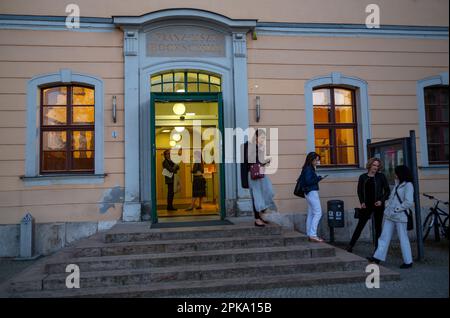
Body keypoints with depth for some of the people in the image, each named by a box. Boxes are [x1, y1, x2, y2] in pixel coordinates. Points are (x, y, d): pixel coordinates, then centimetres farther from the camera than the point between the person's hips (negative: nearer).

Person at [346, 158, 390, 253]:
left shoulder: (381, 176, 2)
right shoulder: (363, 177, 5)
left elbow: (387, 190, 4)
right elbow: (359, 191, 10)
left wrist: (382, 200, -9)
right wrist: (362, 202, -4)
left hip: (378, 205, -1)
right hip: (367, 205, 1)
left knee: (378, 227, 6)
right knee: (360, 225, 1)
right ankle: (350, 245, 6)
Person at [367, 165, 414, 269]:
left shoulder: (408, 185, -10)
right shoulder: (398, 184, 15)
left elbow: (409, 202, -18)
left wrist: (396, 209, -16)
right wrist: (388, 207, 7)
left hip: (400, 216, -8)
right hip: (390, 215, 8)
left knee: (403, 239, 3)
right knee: (384, 236, 7)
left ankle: (408, 262, 15)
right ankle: (378, 257, 10)